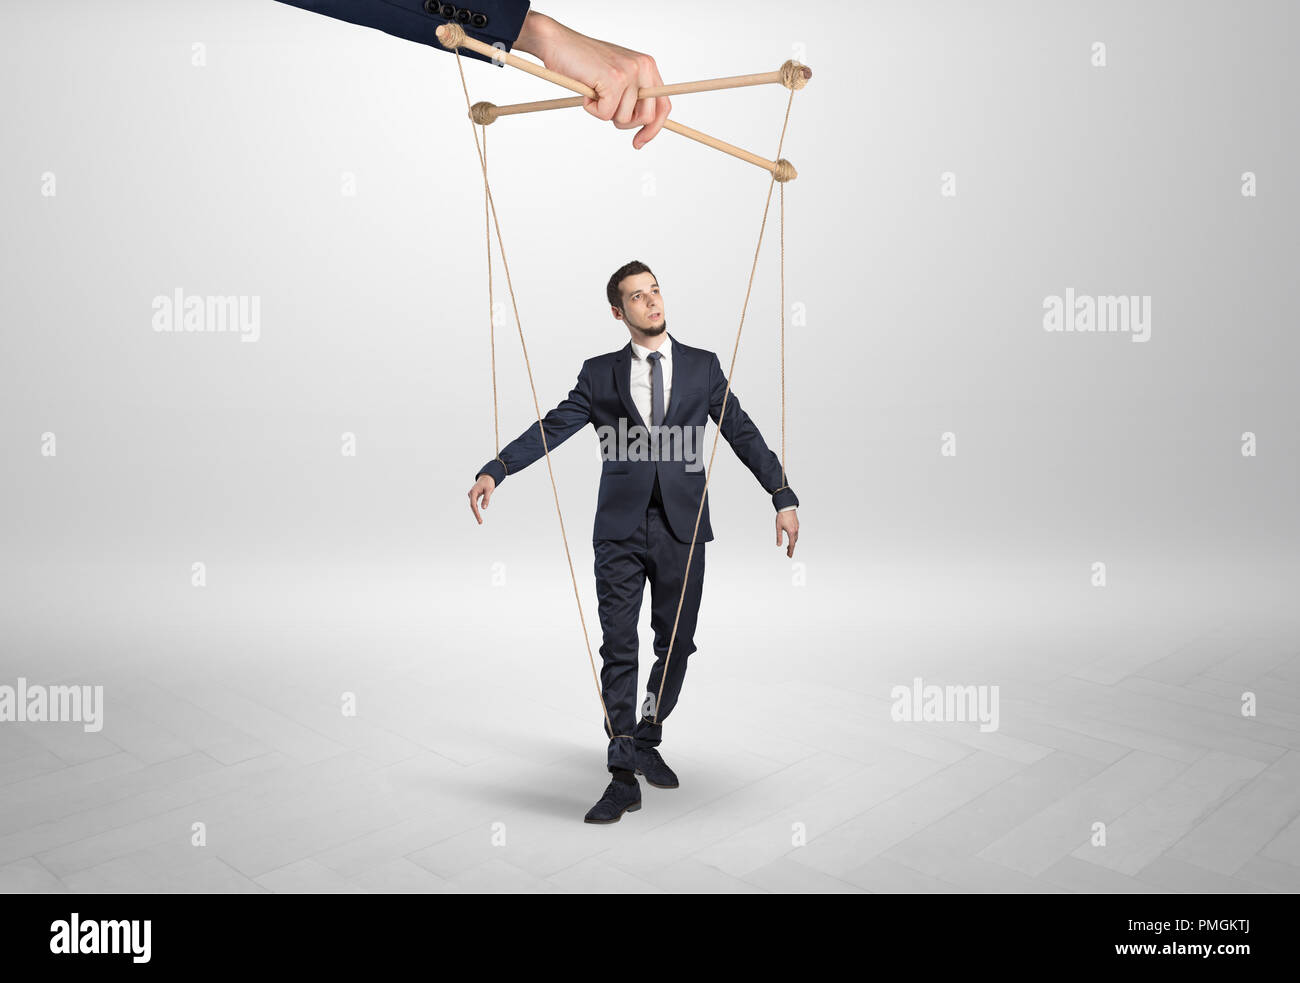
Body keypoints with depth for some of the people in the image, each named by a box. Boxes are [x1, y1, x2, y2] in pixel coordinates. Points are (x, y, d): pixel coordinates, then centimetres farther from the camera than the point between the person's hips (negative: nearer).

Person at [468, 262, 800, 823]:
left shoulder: (703, 366, 9)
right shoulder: (599, 374, 9)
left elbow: (742, 434, 5)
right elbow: (552, 428, 0)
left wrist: (783, 497, -5)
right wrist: (494, 471, -14)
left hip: (682, 527, 1)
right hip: (620, 529, -1)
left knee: (676, 644, 9)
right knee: (619, 650, -1)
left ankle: (647, 740, 32)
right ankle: (624, 777, 6)